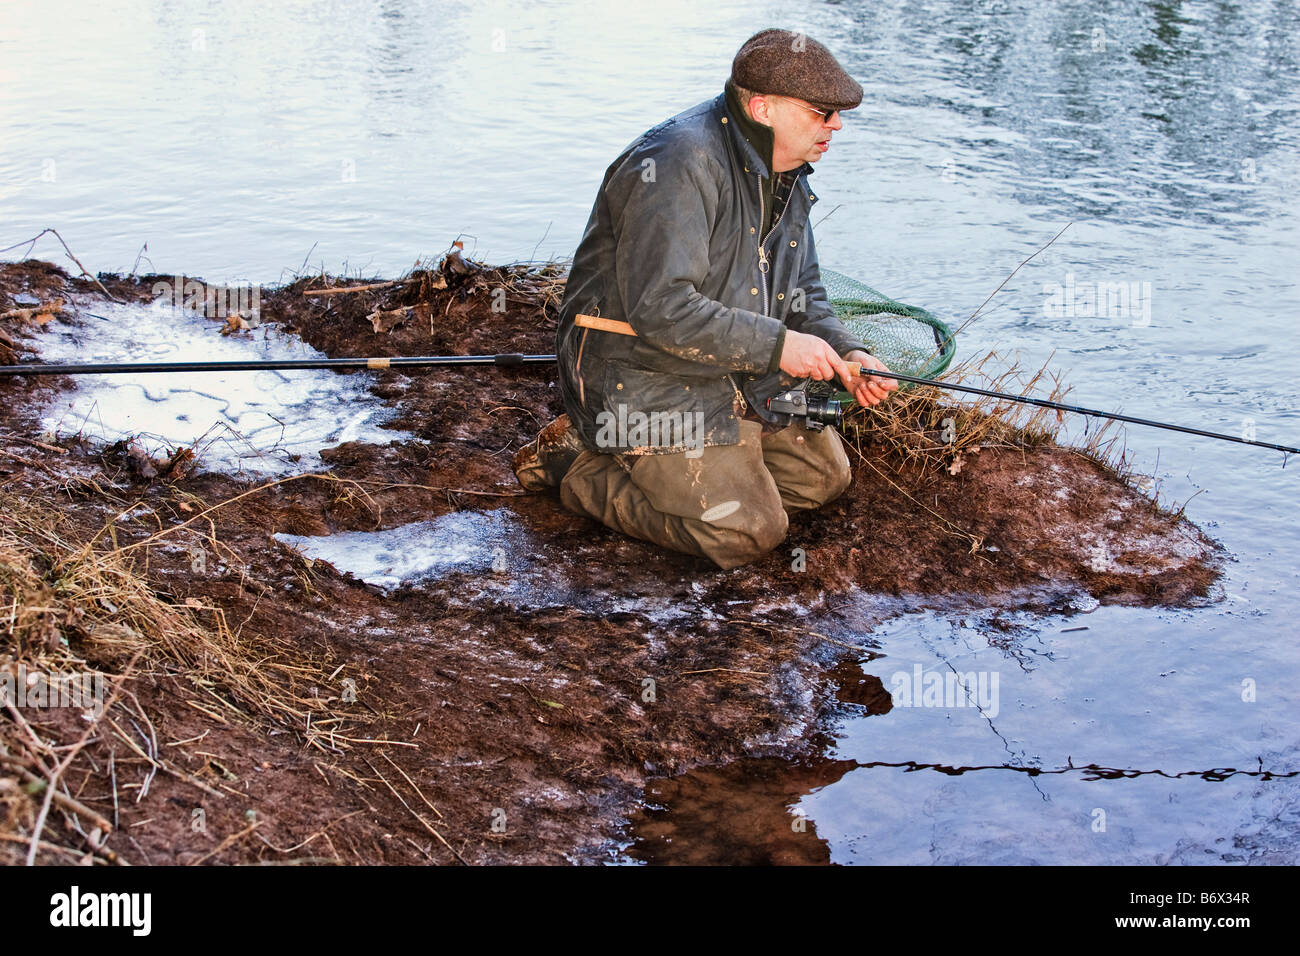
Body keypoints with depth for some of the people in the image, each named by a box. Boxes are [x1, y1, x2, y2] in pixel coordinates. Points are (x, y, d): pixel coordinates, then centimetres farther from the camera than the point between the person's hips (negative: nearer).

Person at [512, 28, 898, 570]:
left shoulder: (787, 177, 7)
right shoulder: (679, 163, -25)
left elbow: (803, 298, 14)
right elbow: (658, 307, -31)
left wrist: (847, 356, -6)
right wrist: (775, 345, -27)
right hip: (643, 383, -10)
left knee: (824, 474, 11)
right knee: (747, 532, -15)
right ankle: (582, 467, 1)